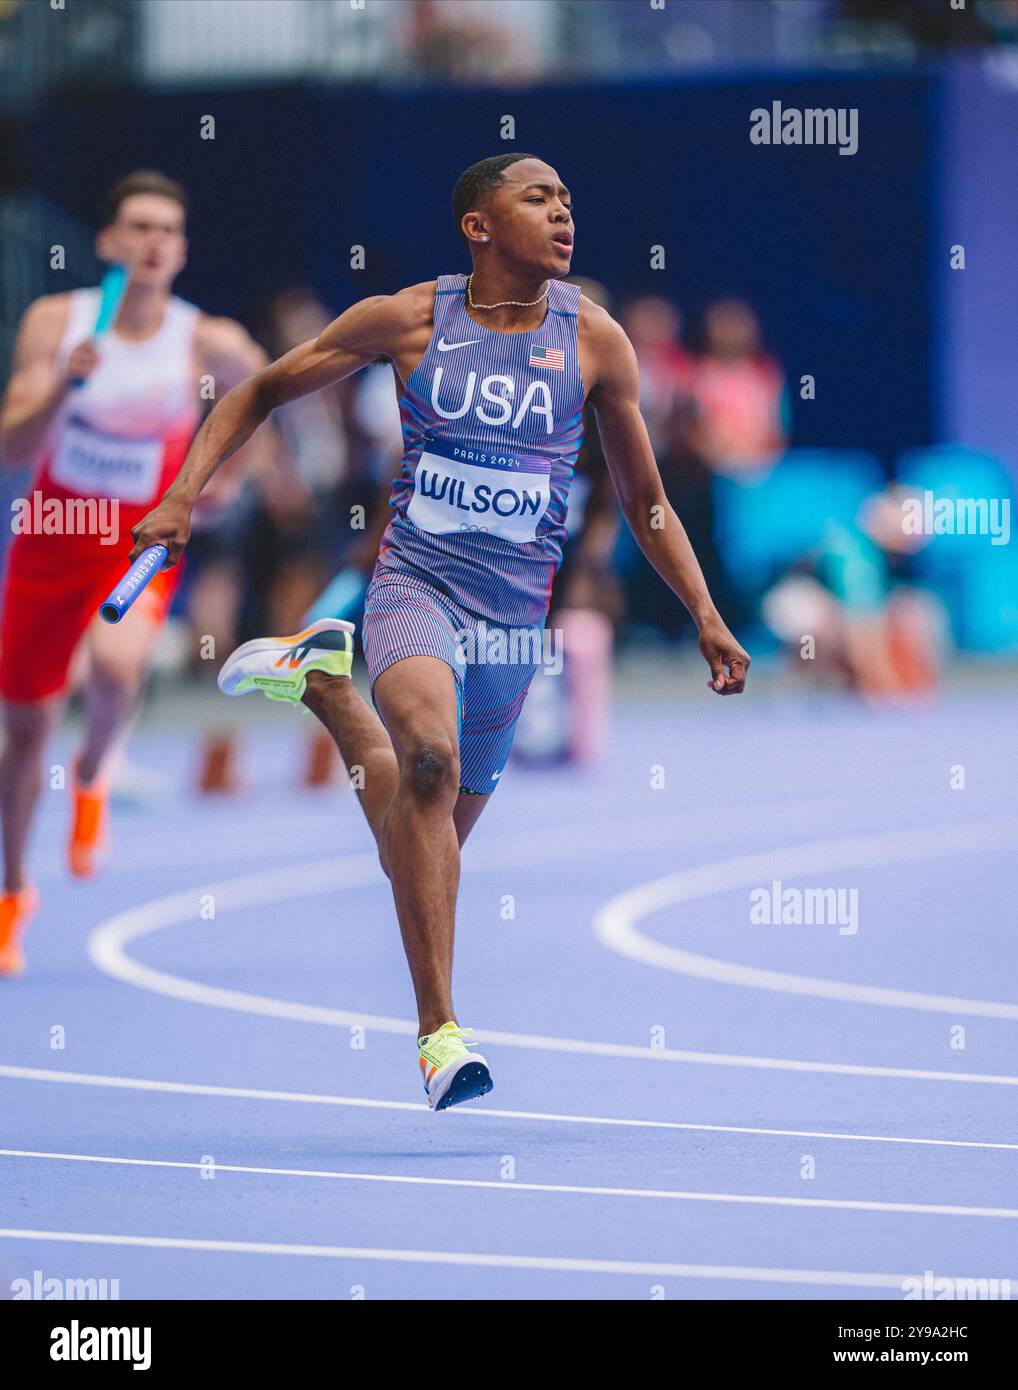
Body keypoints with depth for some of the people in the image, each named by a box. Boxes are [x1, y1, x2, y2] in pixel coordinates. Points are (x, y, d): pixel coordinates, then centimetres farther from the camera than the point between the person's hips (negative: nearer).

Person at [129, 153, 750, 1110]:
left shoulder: (593, 339, 2)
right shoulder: (408, 320, -3)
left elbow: (643, 502, 13)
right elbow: (261, 393, 9)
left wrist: (706, 617, 7)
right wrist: (183, 496, -3)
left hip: (515, 615, 3)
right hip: (415, 584, -3)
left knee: (429, 838, 10)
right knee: (430, 752, -33)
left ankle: (325, 679, 40)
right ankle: (438, 1031, -30)